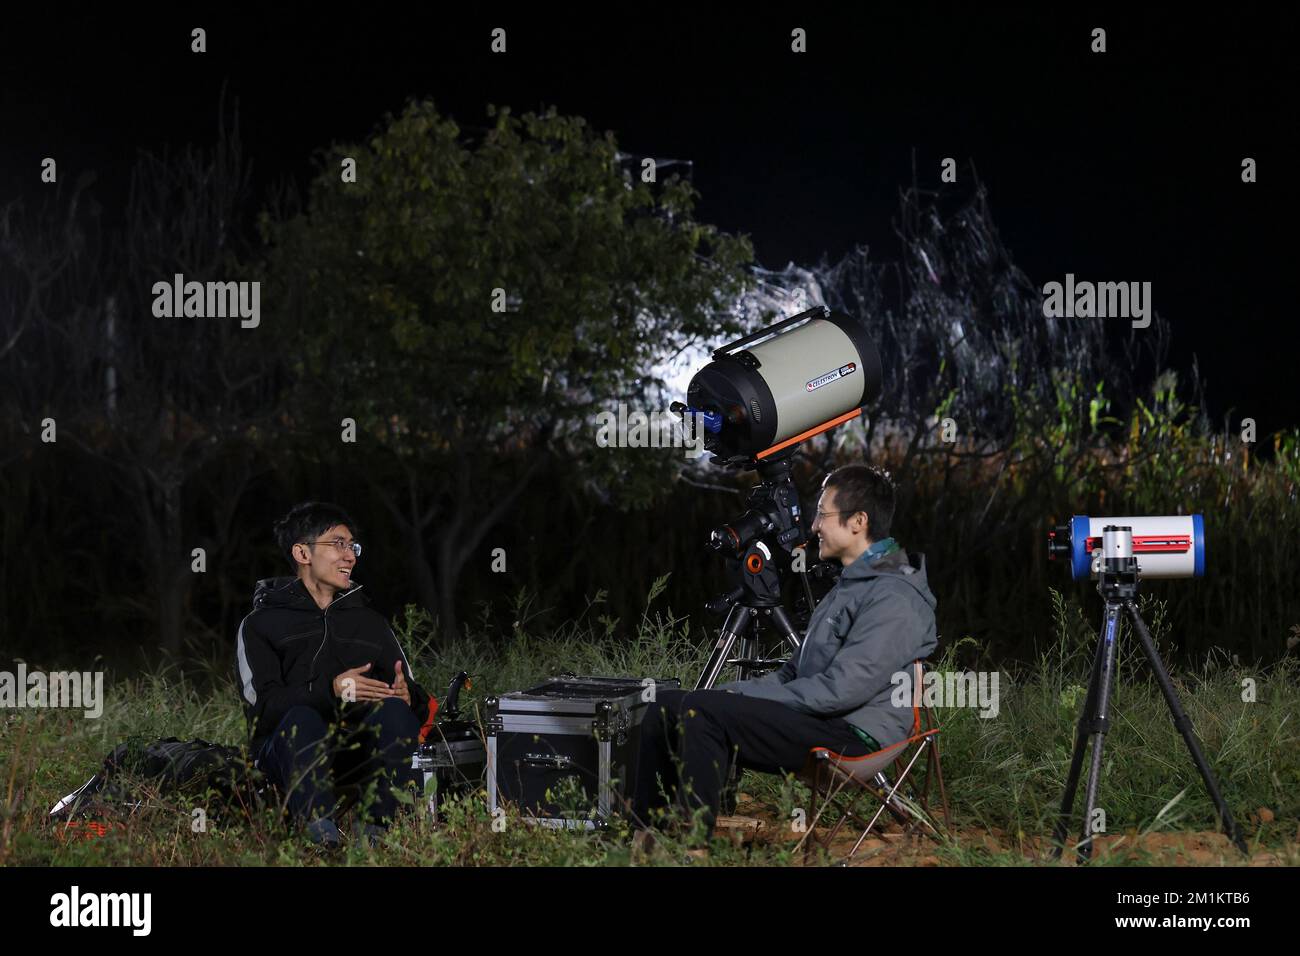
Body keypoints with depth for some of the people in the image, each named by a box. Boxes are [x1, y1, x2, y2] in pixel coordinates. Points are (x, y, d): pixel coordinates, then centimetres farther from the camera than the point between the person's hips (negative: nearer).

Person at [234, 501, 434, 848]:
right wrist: (331, 690, -20)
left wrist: (408, 696, -10)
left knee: (392, 709, -29)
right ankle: (323, 835, -54)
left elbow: (415, 698, 16)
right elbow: (263, 705, -5)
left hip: (359, 749, 3)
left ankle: (385, 828, -43)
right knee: (301, 719, -37)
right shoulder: (260, 625, 12)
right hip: (288, 749, -3)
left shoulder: (371, 622, 25)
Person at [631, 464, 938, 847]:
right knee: (666, 706, 2)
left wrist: (743, 697, -15)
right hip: (816, 717, 10)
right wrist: (735, 692, 5)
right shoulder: (853, 583, 18)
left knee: (701, 712, -25)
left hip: (852, 737, -10)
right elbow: (796, 671, 22)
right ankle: (646, 836, 1)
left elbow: (840, 690, -23)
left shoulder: (895, 599, -16)